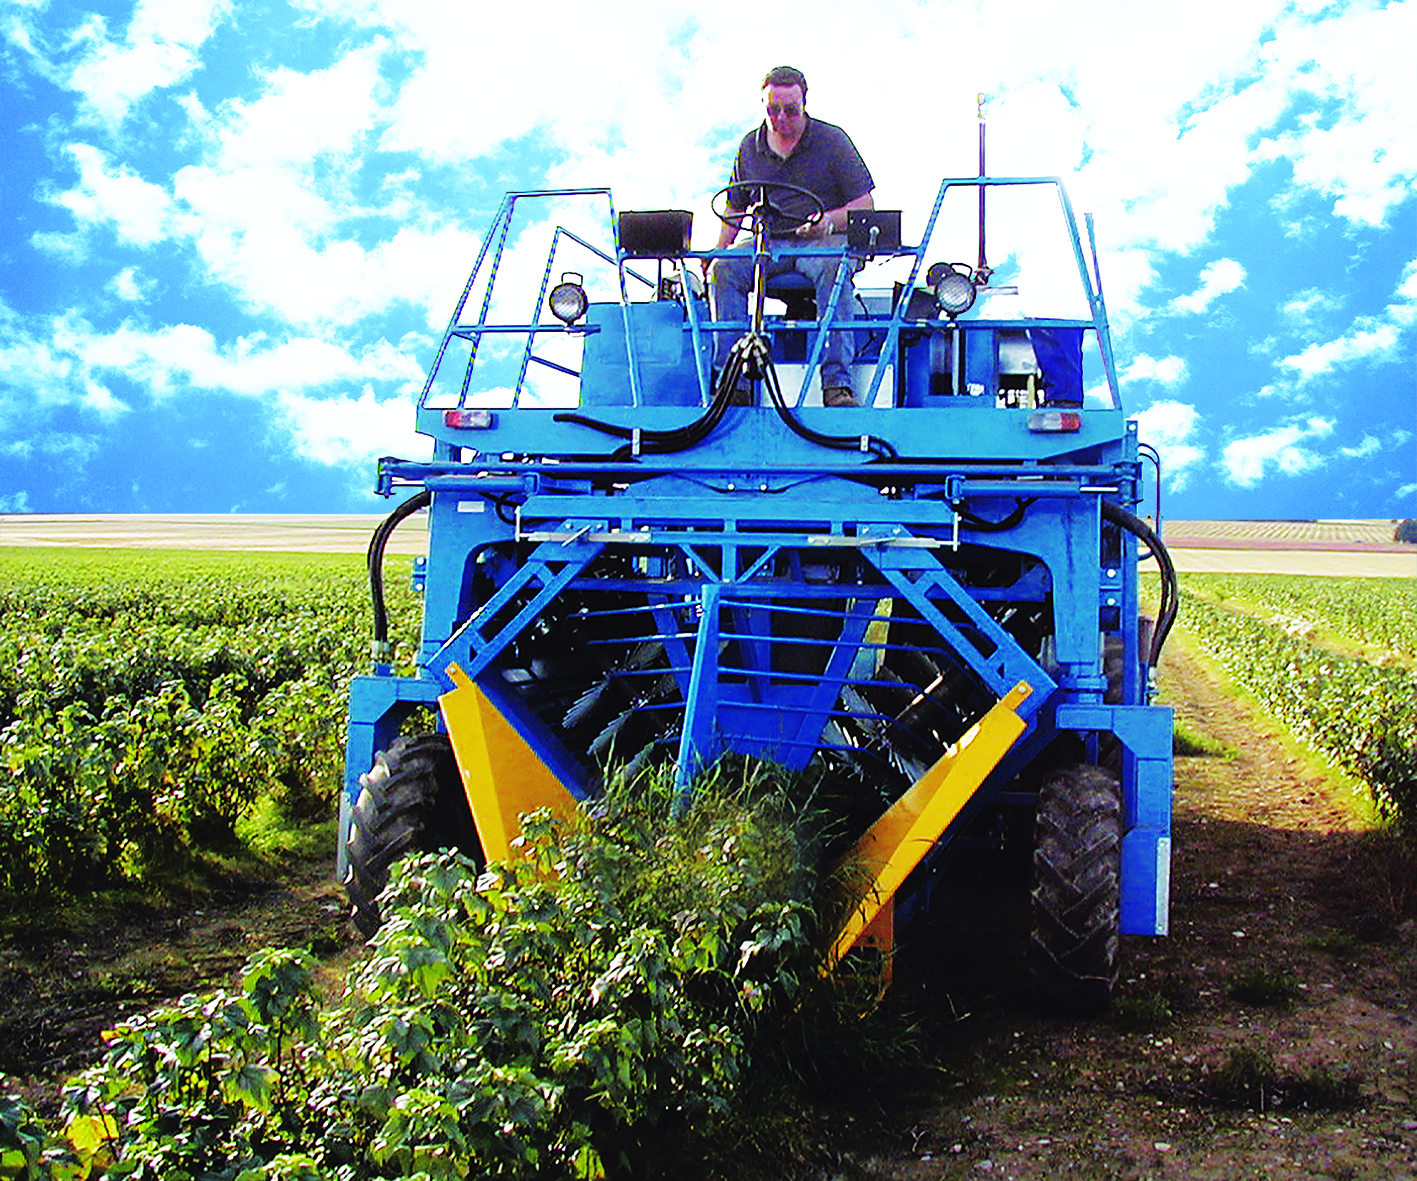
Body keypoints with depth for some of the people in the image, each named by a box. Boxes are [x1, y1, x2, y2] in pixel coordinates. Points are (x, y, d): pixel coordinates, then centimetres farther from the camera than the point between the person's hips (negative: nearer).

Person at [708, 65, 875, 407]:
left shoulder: (832, 140, 0)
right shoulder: (749, 147, 11)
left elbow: (865, 206, -1)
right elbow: (735, 208, 20)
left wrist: (830, 221, -21)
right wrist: (719, 248, 2)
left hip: (823, 239, -3)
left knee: (832, 267, -38)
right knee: (723, 269, -25)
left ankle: (836, 381, -40)